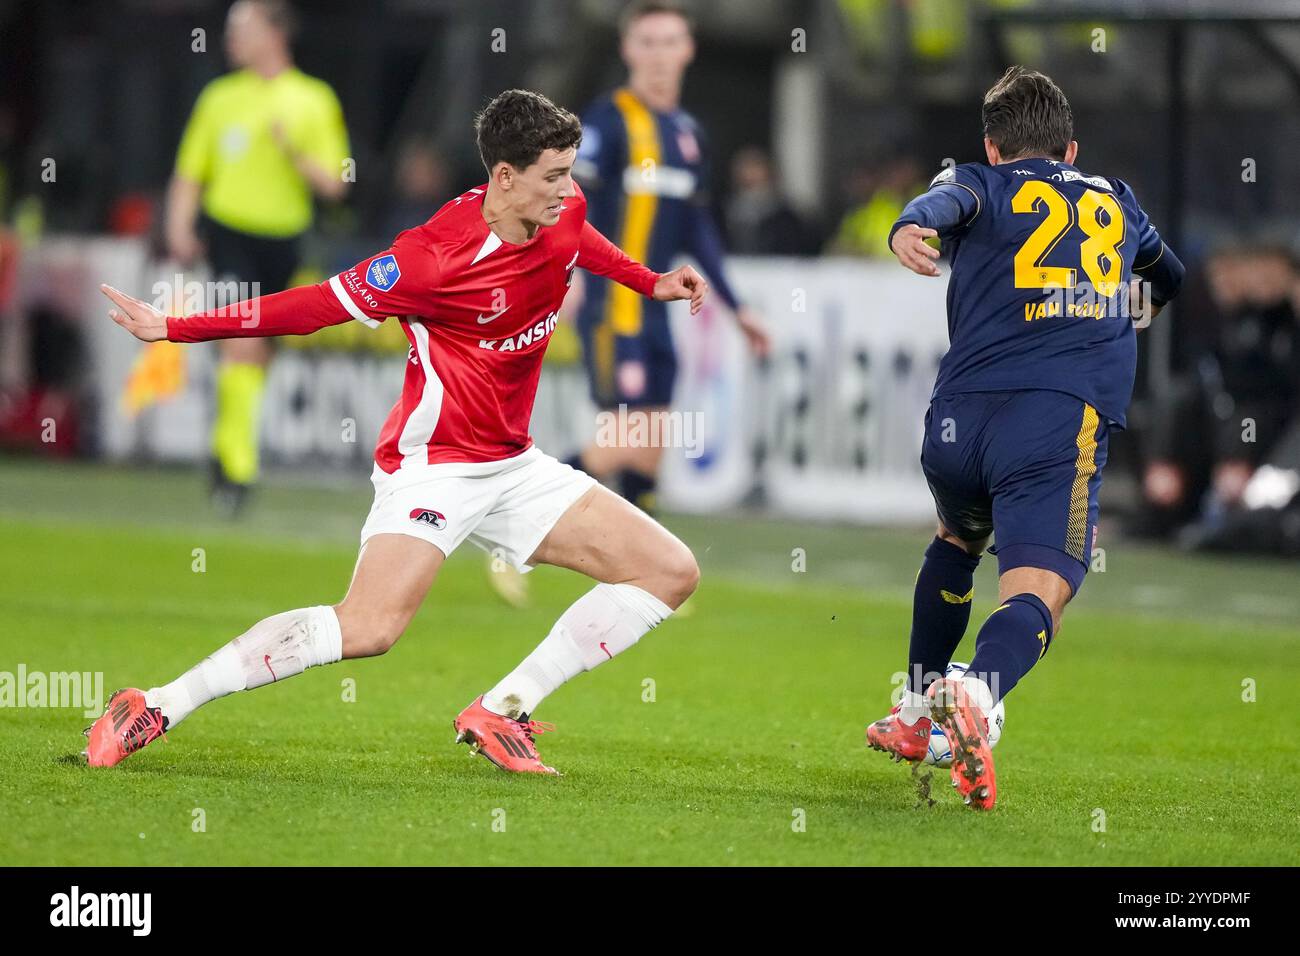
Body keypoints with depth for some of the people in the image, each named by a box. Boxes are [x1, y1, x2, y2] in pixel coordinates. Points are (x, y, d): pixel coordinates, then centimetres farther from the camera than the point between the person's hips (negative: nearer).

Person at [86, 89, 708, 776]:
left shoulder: (564, 211, 0)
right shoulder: (437, 256, -22)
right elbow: (321, 305, -15)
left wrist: (650, 282, 32)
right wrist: (174, 328, -15)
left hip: (513, 466, 8)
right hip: (433, 462, -8)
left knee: (671, 571, 2)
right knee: (369, 627, -30)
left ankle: (501, 714, 3)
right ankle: (156, 707, -21)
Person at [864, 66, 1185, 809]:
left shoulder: (982, 185, 18)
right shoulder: (1115, 201, 27)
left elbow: (942, 204, -9)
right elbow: (1174, 279, 48)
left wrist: (910, 230, -32)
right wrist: (1144, 312, 71)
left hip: (960, 417, 2)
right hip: (1064, 424, -2)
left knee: (958, 540, 33)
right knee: (1036, 592, -18)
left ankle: (916, 714, 38)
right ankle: (979, 692, -49)